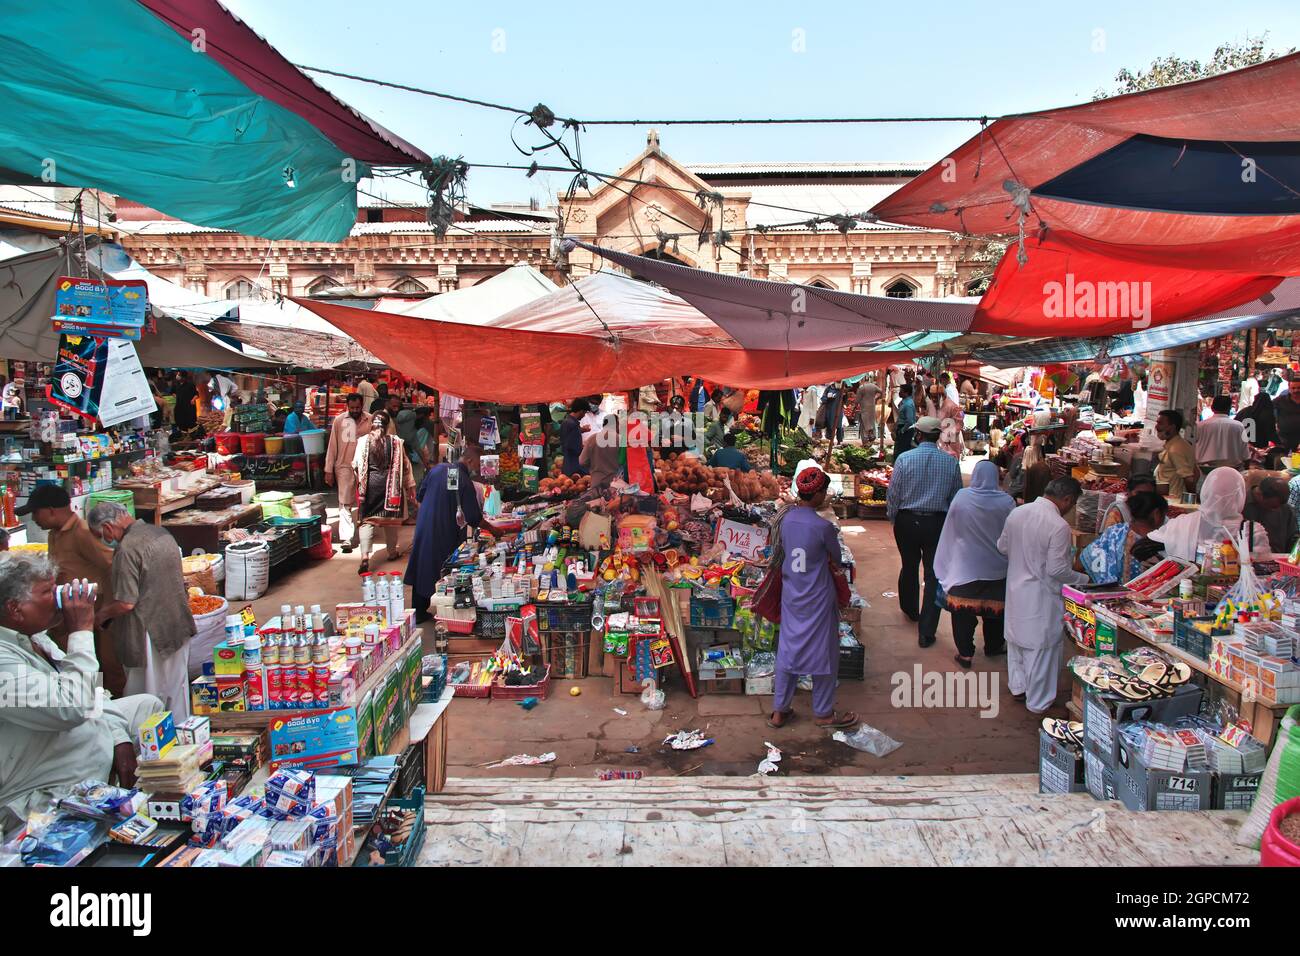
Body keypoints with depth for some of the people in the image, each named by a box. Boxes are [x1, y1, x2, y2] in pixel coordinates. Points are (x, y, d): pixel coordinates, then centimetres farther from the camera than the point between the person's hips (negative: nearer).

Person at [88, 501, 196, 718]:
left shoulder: (127, 548, -20)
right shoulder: (161, 532, 6)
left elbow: (126, 604, -20)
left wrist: (101, 615, 0)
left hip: (150, 634, -8)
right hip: (179, 627, 8)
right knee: (177, 690, 19)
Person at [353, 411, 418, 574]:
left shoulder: (363, 441, -6)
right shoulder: (396, 442, -5)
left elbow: (356, 465, -1)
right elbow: (405, 465, -1)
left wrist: (361, 483, 18)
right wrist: (410, 486, 9)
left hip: (370, 483, -1)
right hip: (391, 485, 1)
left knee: (367, 520, 1)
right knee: (390, 519, 16)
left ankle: (365, 556, -14)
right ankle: (391, 552, 31)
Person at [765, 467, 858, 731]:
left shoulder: (785, 519, -5)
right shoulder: (823, 526, -22)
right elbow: (836, 559, -5)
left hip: (791, 595, 6)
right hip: (817, 598, -6)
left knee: (788, 648, 14)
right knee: (823, 653, 10)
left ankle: (779, 711, 22)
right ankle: (823, 713, 24)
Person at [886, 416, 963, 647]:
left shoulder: (904, 459, -9)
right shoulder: (951, 462, -5)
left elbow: (893, 494, -4)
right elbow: (956, 496, 4)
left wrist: (893, 519, 11)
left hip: (907, 520, 1)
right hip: (938, 522, 0)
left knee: (909, 567, 21)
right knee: (934, 575, 3)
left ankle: (910, 610, 44)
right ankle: (926, 632, 2)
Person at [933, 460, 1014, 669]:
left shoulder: (961, 497, -13)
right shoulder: (1006, 501, -13)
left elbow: (950, 531, -2)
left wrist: (946, 563, 11)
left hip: (965, 567, -1)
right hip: (996, 567, 1)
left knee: (963, 610, 8)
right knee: (994, 606, 19)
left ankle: (965, 653, 11)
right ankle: (994, 646, 35)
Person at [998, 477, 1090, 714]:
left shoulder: (1017, 513, -3)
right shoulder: (1058, 526, -24)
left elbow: (1002, 547, 8)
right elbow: (1057, 570, -22)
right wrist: (1084, 579, -6)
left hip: (1016, 587, 7)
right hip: (1041, 596, -7)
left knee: (1017, 639, 23)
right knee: (1042, 647, 9)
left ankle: (1018, 687, 40)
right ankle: (1038, 702, 22)